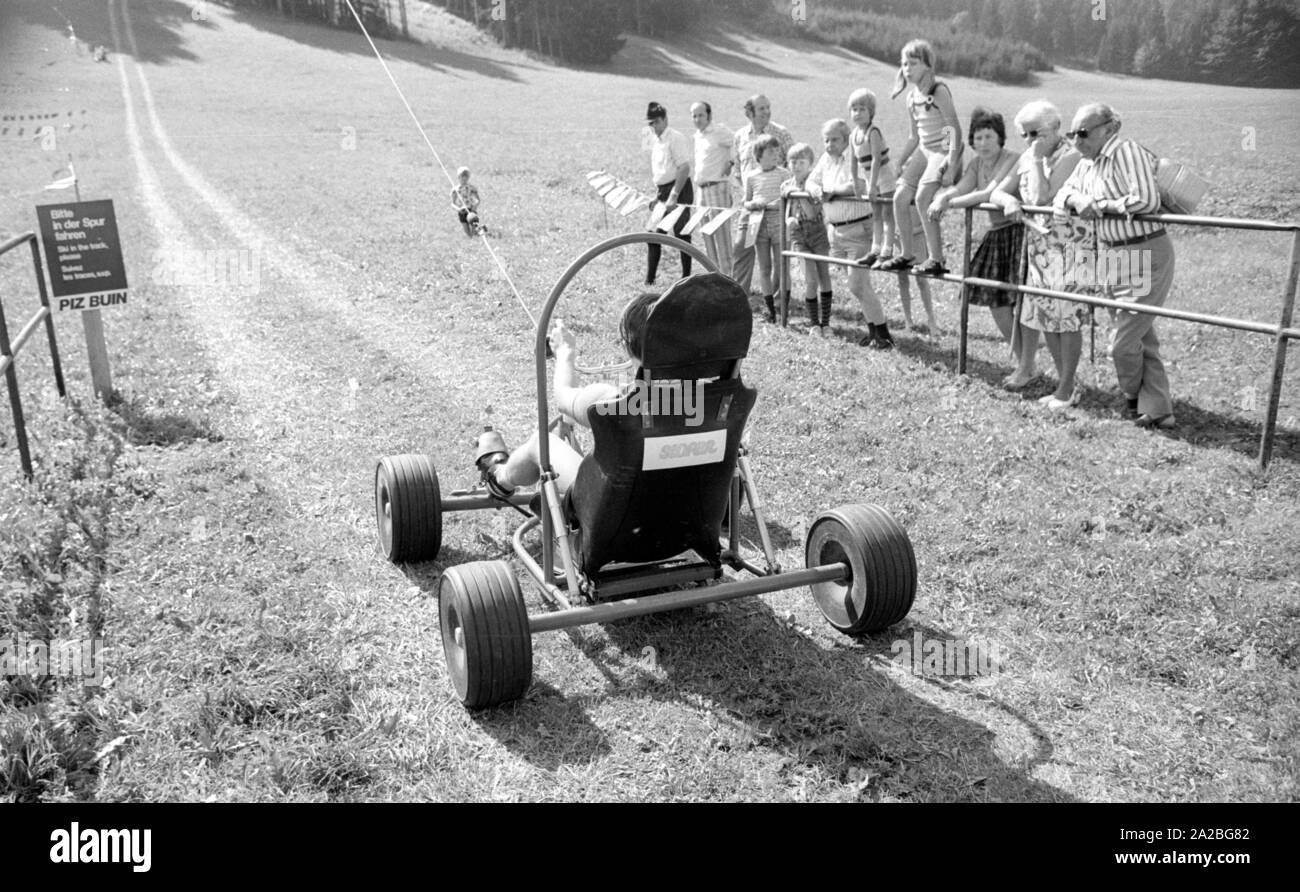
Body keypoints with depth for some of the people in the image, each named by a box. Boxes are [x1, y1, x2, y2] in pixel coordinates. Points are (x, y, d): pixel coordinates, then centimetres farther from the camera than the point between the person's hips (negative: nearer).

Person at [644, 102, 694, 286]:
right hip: (662, 191, 8)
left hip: (679, 190, -8)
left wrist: (673, 196, -24)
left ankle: (686, 277, 9)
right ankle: (649, 279, 7)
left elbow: (684, 169, -20)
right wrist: (657, 194, 14)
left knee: (682, 235, -1)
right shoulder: (654, 142, 13)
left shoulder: (676, 139, -13)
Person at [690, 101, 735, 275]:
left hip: (717, 187, -9)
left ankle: (727, 272, -6)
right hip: (701, 187, 9)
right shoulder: (698, 135, 16)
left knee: (720, 230, -8)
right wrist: (697, 186, 17)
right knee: (707, 232, 10)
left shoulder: (719, 132, -11)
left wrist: (731, 163, -11)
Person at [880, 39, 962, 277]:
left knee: (922, 197, -22)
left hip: (943, 150, -8)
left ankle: (936, 260, -16)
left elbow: (955, 129, -17)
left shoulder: (939, 91, -12)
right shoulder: (911, 97, 11)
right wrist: (899, 164, 20)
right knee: (900, 197, 0)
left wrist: (952, 165, -26)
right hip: (923, 150, 8)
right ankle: (906, 254, 14)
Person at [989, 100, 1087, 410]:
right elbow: (996, 192, 8)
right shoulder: (1027, 159, 10)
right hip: (1038, 248, 8)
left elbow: (1043, 198, -25)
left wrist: (1037, 160, -18)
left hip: (1070, 248, -8)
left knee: (1066, 316, -4)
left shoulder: (1069, 157, -14)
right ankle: (1058, 378, 22)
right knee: (1045, 315, 10)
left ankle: (1067, 388, 4)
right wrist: (1009, 201, -14)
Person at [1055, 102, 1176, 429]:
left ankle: (1134, 399, 23)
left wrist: (1100, 205, -15)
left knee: (1124, 342, -3)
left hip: (1146, 255, -9)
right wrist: (1076, 199, -11)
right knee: (1142, 338, 12)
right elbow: (1062, 195, 12)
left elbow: (1147, 200, -25)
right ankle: (1156, 411, 20)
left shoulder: (1127, 152, -15)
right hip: (1115, 256, 9)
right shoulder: (1087, 163, 12)